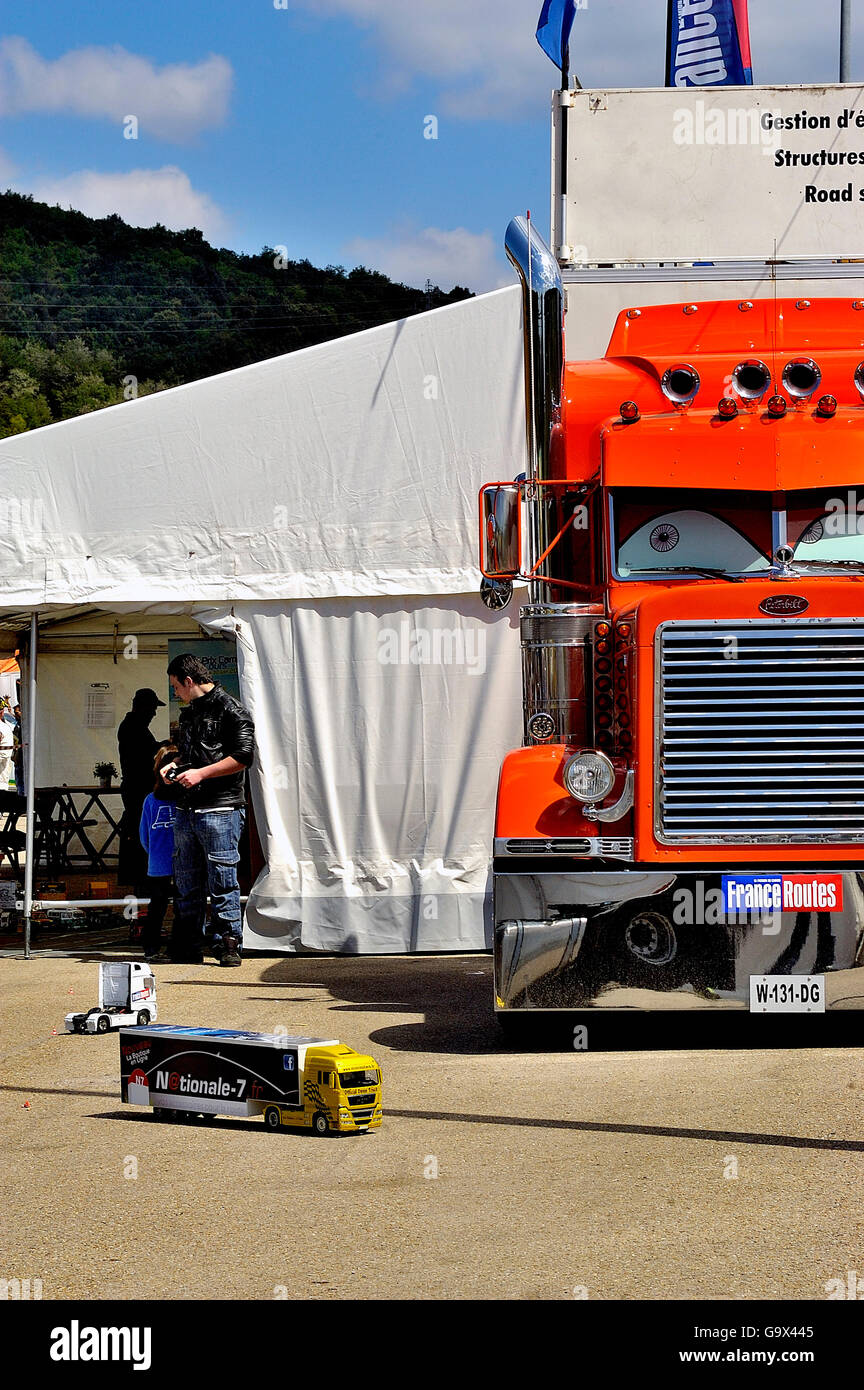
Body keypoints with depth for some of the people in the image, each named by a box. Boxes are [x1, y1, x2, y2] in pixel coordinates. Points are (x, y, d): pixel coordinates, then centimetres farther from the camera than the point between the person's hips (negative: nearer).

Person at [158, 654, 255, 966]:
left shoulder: (231, 709, -6)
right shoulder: (188, 713, 21)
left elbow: (243, 756, -13)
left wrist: (201, 773, -15)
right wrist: (175, 765, 13)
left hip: (220, 809, -8)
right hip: (187, 809, 8)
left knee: (222, 882, -6)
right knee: (186, 883, 8)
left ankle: (228, 945, -1)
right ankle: (187, 948, 13)